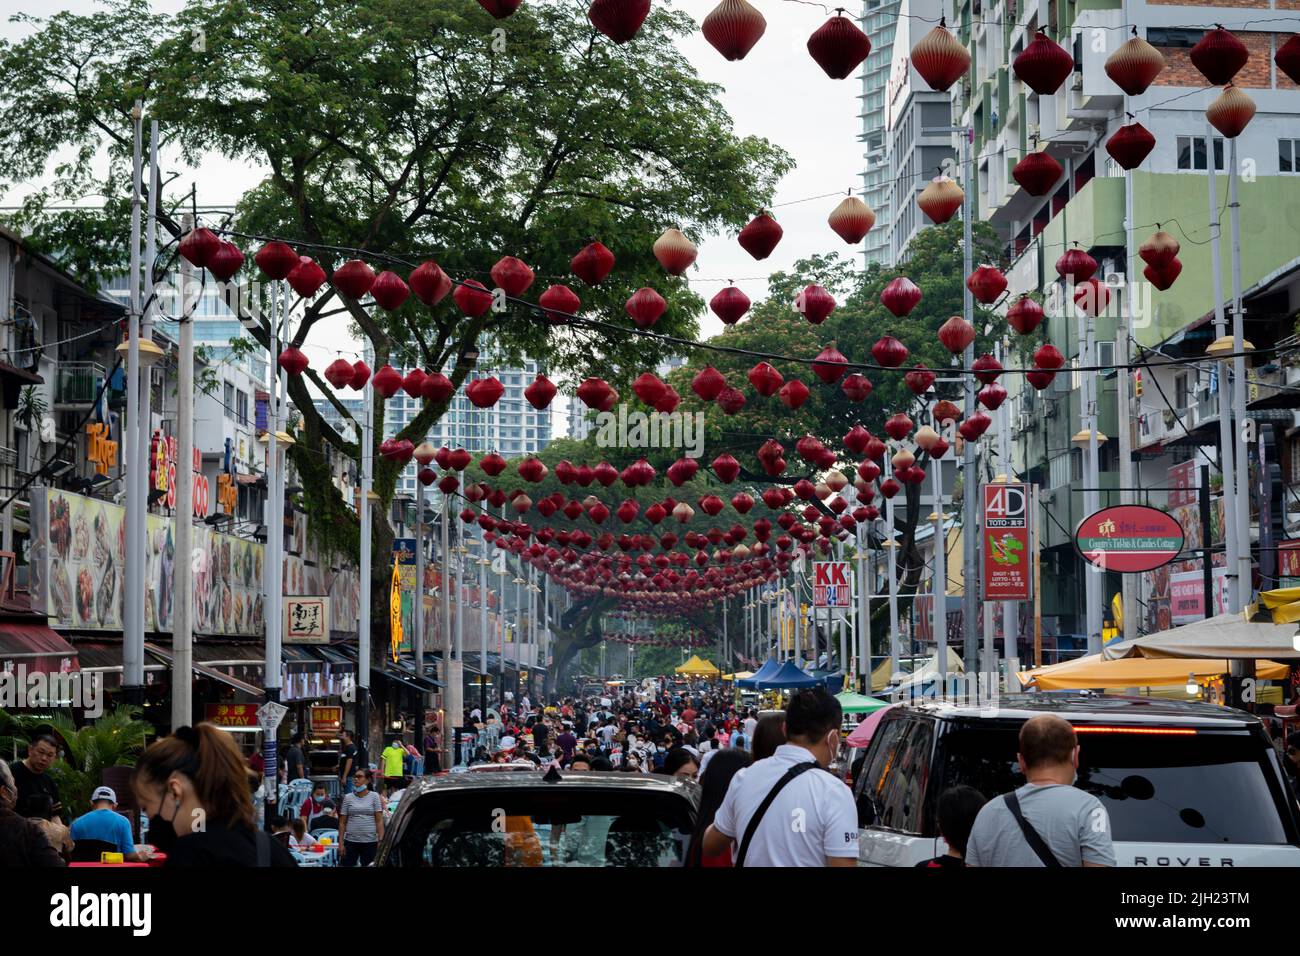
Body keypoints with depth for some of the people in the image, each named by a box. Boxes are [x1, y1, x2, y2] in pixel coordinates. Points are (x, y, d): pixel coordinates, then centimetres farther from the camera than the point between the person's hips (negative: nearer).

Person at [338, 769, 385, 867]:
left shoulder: (374, 796, 4)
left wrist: (381, 841, -8)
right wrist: (341, 843, 1)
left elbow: (379, 821, 0)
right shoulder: (348, 798, 8)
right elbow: (342, 823, 7)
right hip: (351, 841, 1)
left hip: (370, 841, -1)